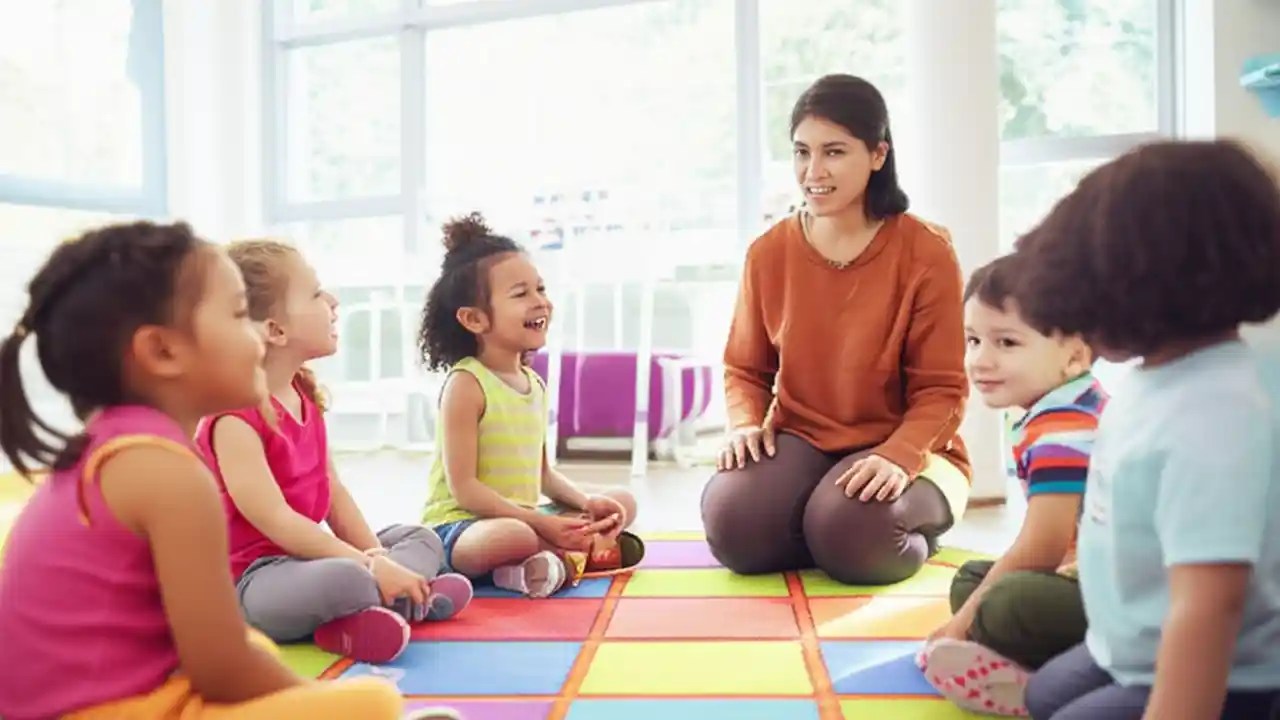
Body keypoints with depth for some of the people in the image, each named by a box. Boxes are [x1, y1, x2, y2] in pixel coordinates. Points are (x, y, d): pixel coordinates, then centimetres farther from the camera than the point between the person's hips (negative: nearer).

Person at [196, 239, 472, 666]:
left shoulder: (304, 395, 8)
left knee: (423, 539, 15)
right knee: (344, 579, -39)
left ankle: (359, 618, -11)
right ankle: (412, 601, -10)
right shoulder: (235, 417, -21)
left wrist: (376, 556, -4)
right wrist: (370, 567, -26)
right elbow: (276, 522, -25)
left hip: (304, 555, 10)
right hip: (252, 579, -10)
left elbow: (332, 491, 9)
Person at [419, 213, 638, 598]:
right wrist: (542, 523, -24)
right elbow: (463, 488, -19)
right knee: (513, 537, -41)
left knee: (622, 503, 8)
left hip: (525, 519, 9)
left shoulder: (534, 383, 9)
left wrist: (588, 503, -3)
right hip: (460, 524, -9)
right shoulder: (466, 384, -15)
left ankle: (556, 560, -13)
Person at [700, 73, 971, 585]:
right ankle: (827, 531, 4)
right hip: (799, 442, 3)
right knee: (732, 524, -27)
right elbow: (745, 369, 8)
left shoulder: (926, 254, -10)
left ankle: (906, 535, 3)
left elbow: (942, 389, -9)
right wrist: (746, 423, -14)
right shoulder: (769, 253, 0)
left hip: (904, 449, -2)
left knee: (851, 535, -34)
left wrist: (898, 455, -28)